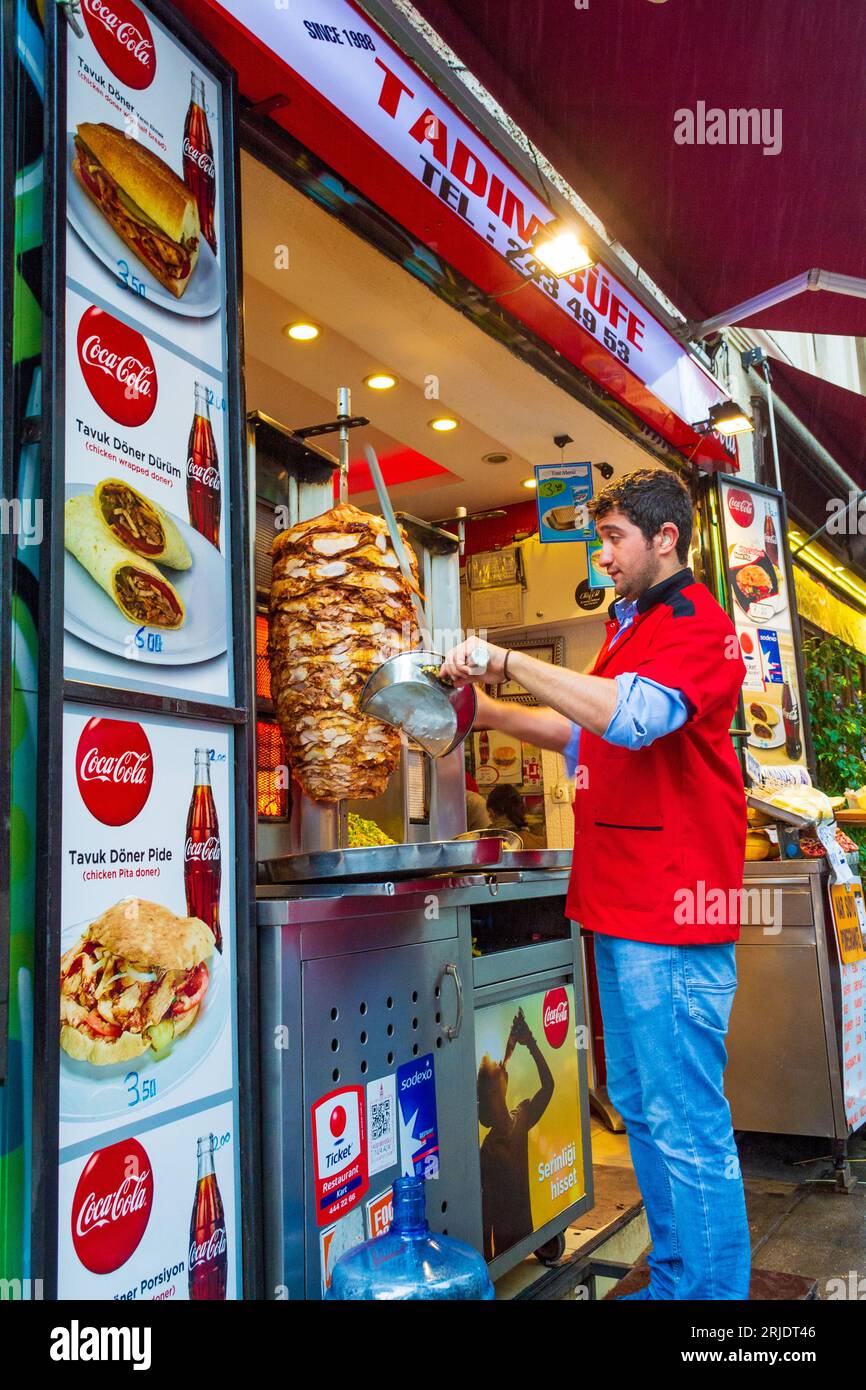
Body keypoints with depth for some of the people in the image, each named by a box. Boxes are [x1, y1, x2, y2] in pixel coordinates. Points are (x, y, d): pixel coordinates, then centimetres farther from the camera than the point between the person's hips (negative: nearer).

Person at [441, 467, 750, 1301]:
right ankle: (671, 1280, 32)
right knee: (639, 1107, 18)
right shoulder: (630, 626, 20)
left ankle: (710, 1288, 11)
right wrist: (484, 708, 18)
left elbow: (634, 716, -28)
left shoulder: (696, 624, -11)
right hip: (621, 904, 10)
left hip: (670, 905, -10)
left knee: (686, 1122, -3)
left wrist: (510, 662, -22)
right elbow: (589, 731, 27)